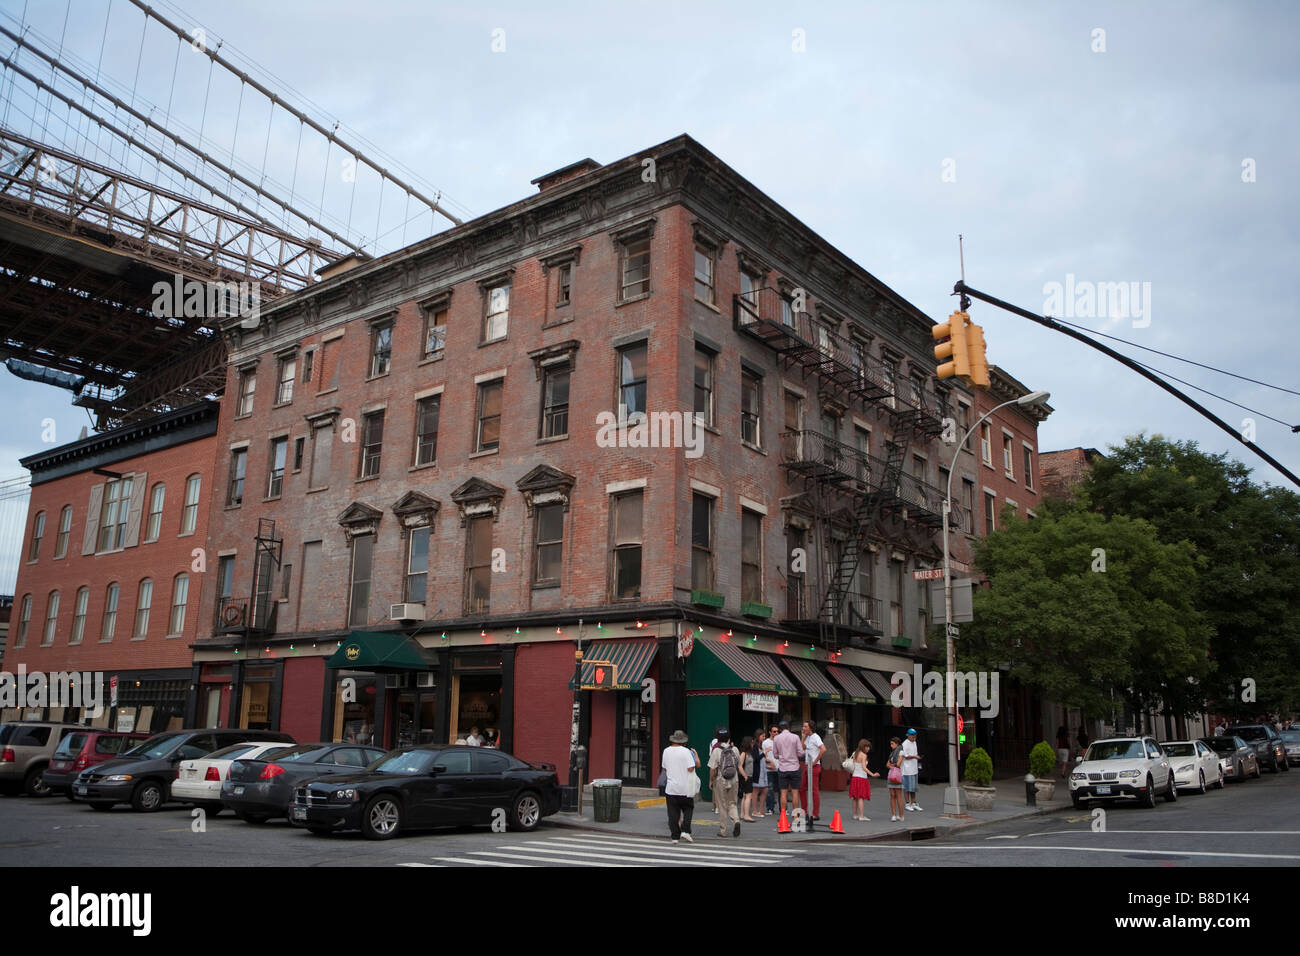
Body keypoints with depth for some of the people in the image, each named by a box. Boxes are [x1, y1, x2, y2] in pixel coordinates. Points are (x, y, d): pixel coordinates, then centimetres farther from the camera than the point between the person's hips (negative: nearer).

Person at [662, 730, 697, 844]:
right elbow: (691, 768, -15)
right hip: (685, 787, -3)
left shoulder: (666, 751, 3)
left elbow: (664, 768, 11)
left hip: (671, 787, 3)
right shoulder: (686, 752, -11)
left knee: (673, 812, 6)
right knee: (688, 809, 14)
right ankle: (685, 831, 0)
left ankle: (675, 836, 6)